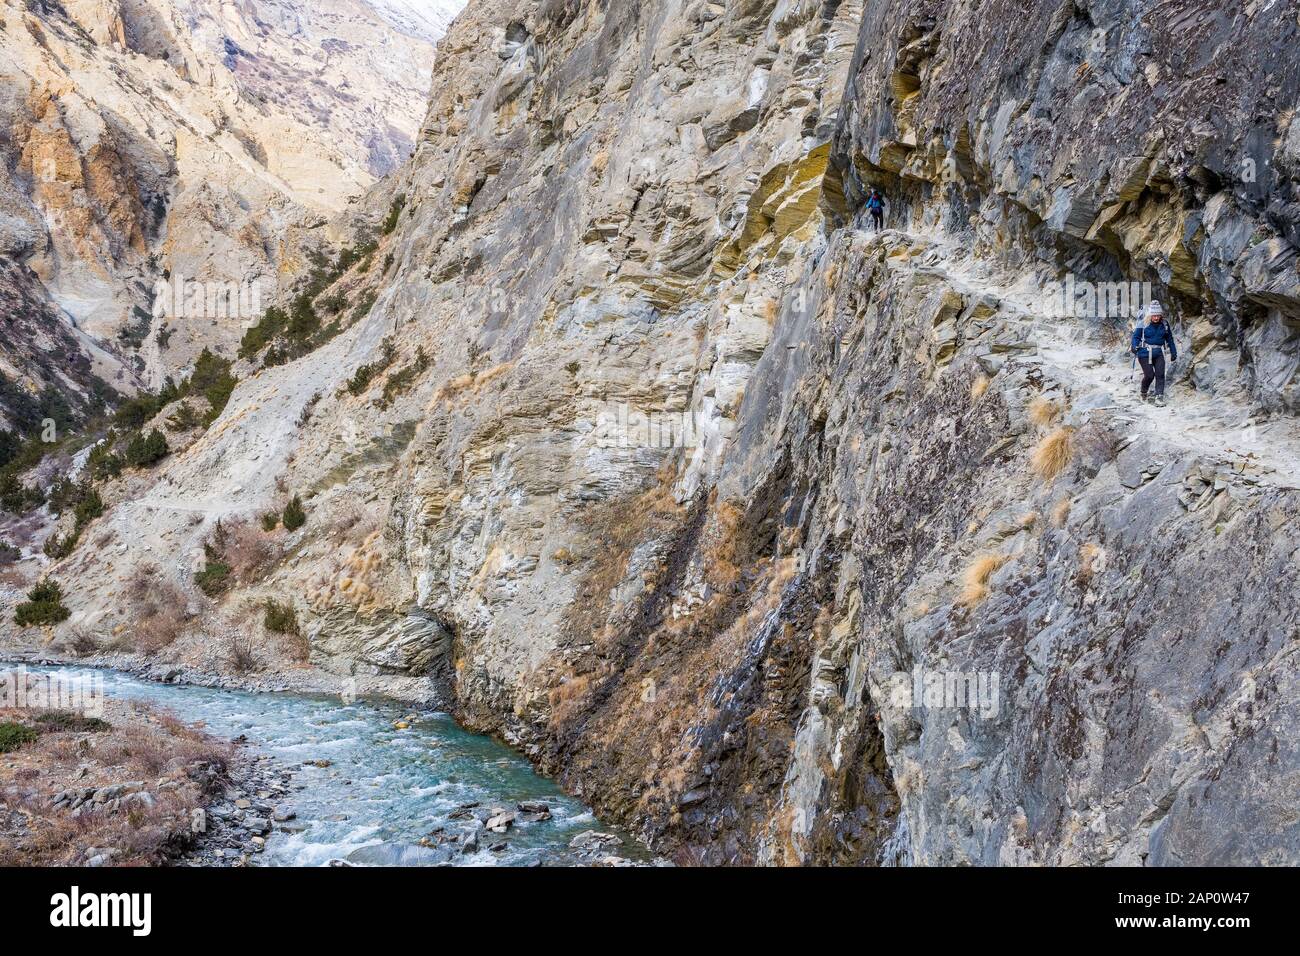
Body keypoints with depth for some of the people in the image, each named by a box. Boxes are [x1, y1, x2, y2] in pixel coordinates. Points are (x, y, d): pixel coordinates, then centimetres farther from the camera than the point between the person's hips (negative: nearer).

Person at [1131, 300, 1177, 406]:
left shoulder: (1164, 325, 3)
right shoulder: (1144, 325, -9)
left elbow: (1169, 339, 15)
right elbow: (1136, 336, -1)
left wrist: (1173, 353, 17)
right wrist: (1135, 347, -17)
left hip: (1158, 354, 4)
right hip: (1145, 354, -4)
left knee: (1160, 375, -7)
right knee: (1149, 375, -5)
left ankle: (1159, 397, -4)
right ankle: (1144, 393, 24)